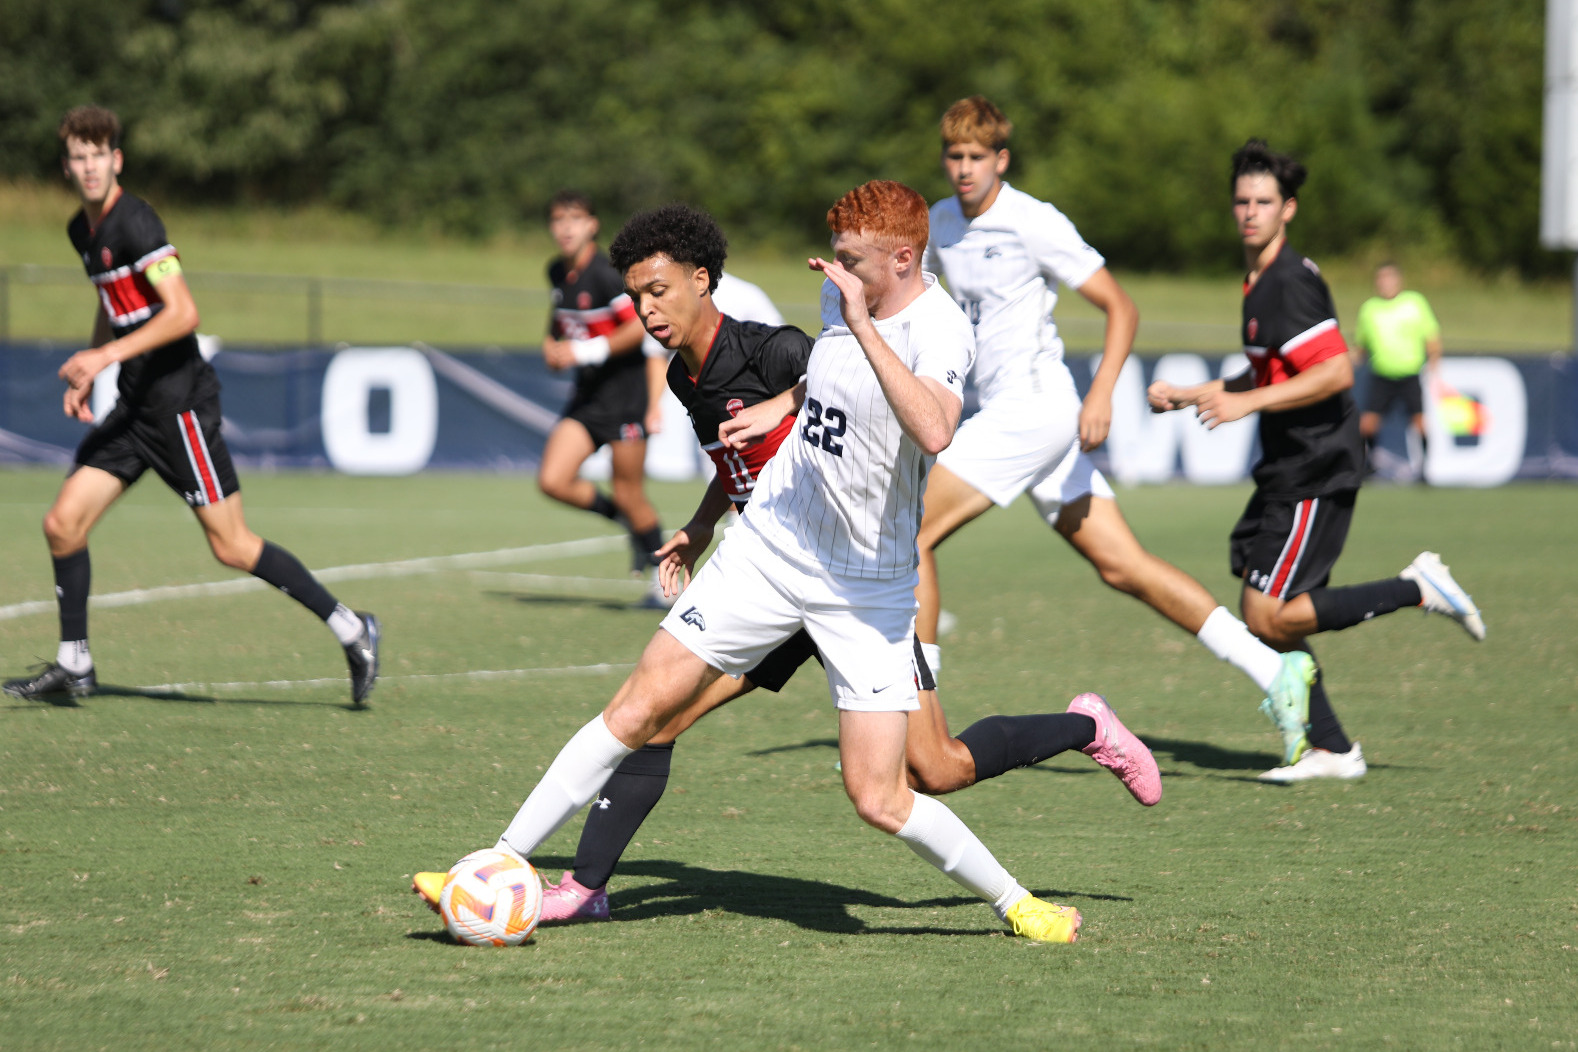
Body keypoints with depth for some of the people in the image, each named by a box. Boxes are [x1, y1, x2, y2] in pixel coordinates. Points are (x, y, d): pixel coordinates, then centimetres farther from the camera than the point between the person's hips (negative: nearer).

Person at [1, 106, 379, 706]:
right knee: (62, 525, 2)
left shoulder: (134, 222, -16)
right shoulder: (84, 230, 13)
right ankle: (73, 667, 13)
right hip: (134, 407, 9)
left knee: (231, 547, -7)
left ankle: (350, 630, 4)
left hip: (179, 402, -9)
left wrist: (109, 354, -26)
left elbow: (182, 313, -22)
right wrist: (86, 375, 19)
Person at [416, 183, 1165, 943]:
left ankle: (1014, 901, 15)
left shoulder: (938, 330, -21)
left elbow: (934, 431, -44)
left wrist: (861, 324, -40)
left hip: (866, 588, -6)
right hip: (767, 545, 6)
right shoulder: (844, 295, 2)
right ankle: (498, 869, 2)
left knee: (879, 800, -9)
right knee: (639, 708, -3)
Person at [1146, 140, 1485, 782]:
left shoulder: (1289, 284, -16)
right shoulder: (1260, 283, 16)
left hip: (1314, 476, -10)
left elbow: (1336, 372, -24)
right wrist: (1187, 396, 23)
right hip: (1289, 471, 10)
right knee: (1267, 620, 8)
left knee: (1269, 619, -11)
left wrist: (1245, 403, -24)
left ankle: (1417, 589, -3)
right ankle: (1329, 749, 12)